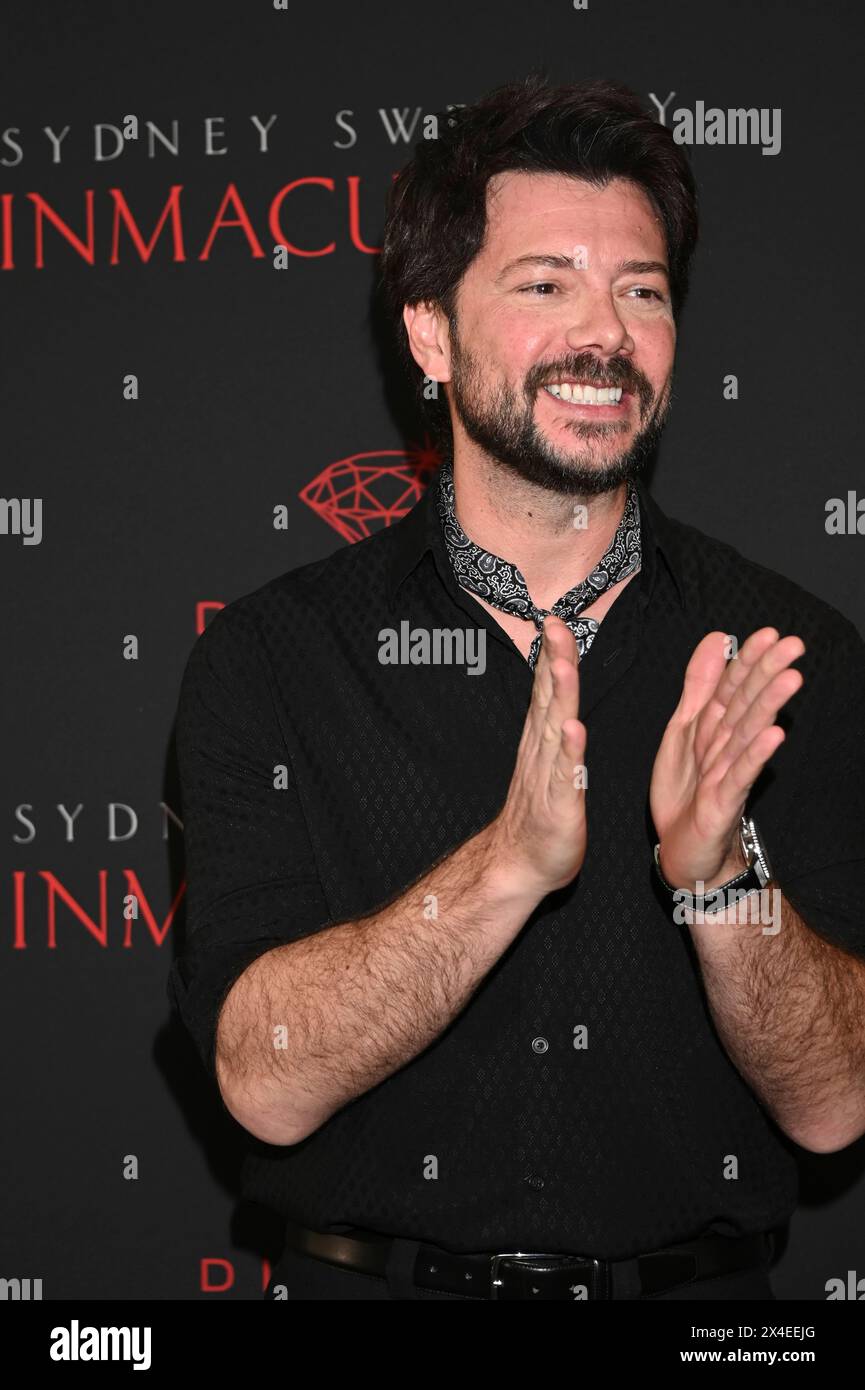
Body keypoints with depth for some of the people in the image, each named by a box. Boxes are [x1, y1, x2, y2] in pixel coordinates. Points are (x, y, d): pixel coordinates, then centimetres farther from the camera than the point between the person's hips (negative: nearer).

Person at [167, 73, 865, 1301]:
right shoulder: (269, 659, 0)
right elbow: (269, 1083, -9)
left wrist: (717, 873, -18)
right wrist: (510, 864, -21)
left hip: (702, 1289, 0)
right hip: (368, 1274, 0)